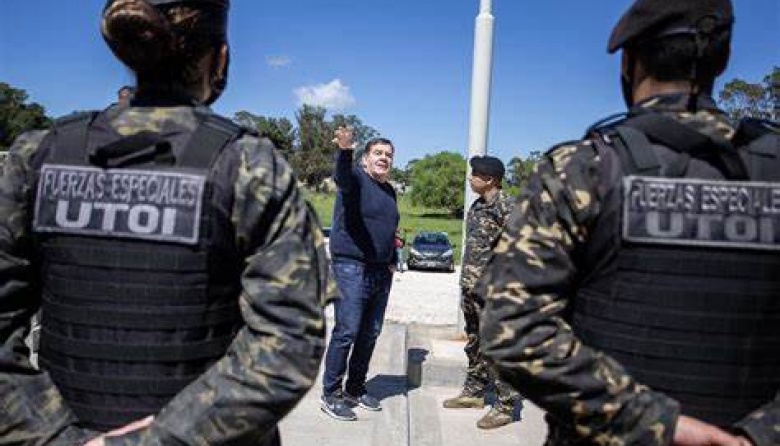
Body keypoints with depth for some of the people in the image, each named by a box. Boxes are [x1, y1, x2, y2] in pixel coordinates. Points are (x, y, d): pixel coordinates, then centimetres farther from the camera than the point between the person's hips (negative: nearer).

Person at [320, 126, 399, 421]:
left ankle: (355, 389, 25)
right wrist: (345, 151, -51)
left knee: (370, 334, 12)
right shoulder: (356, 179, -5)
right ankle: (330, 395, 5)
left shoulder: (390, 191, 17)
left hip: (381, 272, 8)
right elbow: (342, 175, -31)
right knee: (347, 331, -8)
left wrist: (392, 262, 17)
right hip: (352, 267, -8)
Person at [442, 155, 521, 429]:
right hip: (470, 286, 9)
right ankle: (474, 392, 33)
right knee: (474, 343, 18)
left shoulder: (505, 206, -13)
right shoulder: (477, 204, 13)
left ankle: (505, 405, 8)